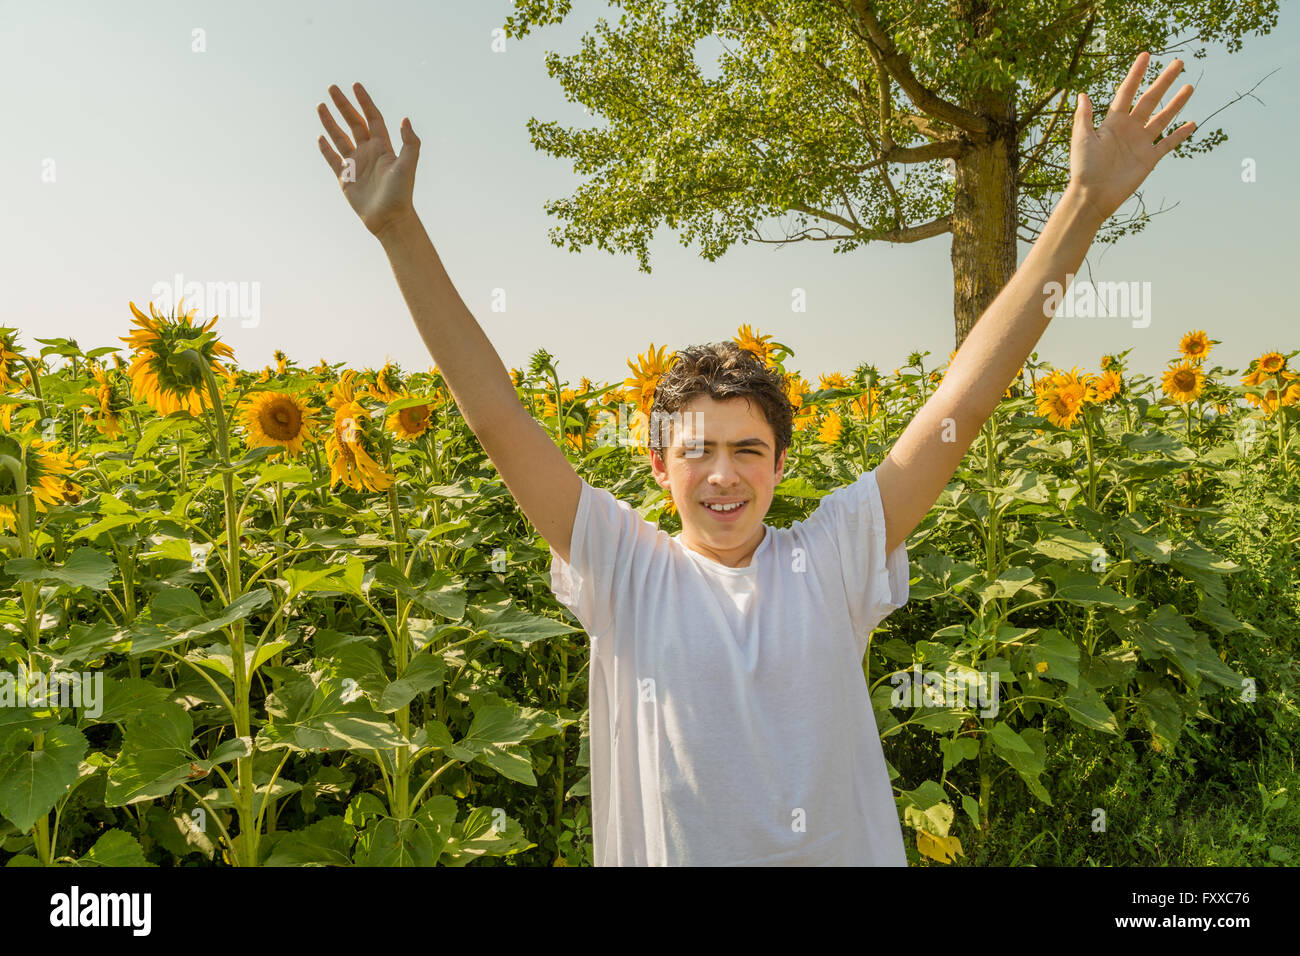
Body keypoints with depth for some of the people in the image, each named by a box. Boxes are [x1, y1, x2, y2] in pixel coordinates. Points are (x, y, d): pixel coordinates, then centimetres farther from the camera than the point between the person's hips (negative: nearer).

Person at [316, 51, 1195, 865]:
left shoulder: (832, 559, -9)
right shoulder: (624, 572, -10)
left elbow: (963, 403, -12)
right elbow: (497, 415, -14)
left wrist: (1085, 206, -14)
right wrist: (400, 230, -17)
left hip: (844, 851, 1)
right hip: (661, 852, 0)